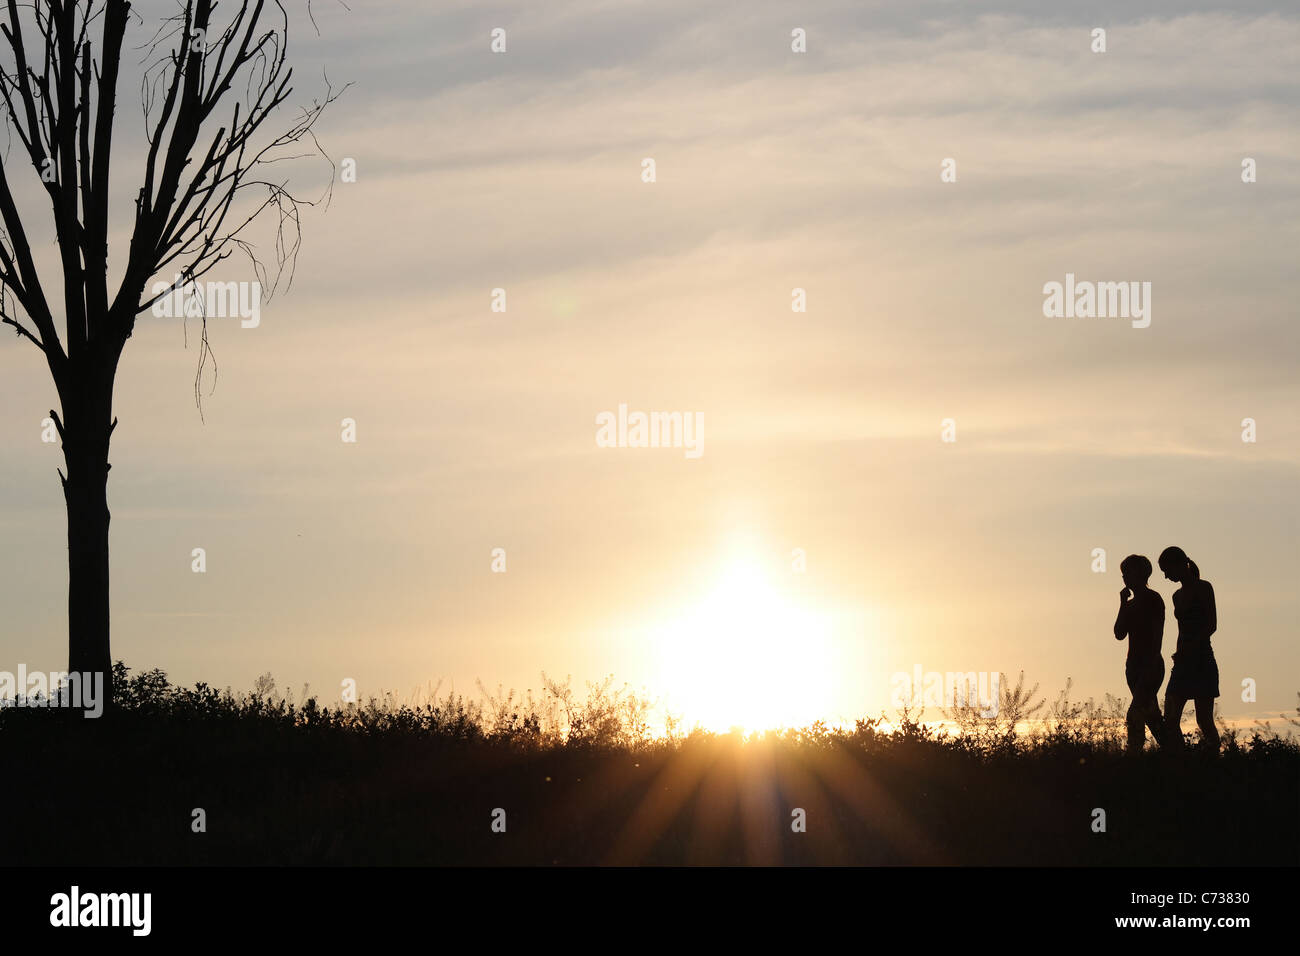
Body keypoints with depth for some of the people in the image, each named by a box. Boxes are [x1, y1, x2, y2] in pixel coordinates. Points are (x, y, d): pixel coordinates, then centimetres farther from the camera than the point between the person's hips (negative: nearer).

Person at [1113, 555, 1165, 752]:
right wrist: (1123, 605, 3)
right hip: (1134, 665, 8)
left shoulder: (1153, 600, -6)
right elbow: (1120, 634, 8)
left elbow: (1157, 633, -13)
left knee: (1136, 715, -18)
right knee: (1151, 716, 10)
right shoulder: (1131, 604, 16)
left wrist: (1152, 663, -20)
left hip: (1150, 664, -8)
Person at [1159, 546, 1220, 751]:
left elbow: (1212, 625, -11)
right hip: (1183, 663, 8)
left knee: (1204, 721, -9)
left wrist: (1187, 650, -19)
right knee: (1170, 721, -2)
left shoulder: (1203, 588, -4)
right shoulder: (1178, 596, 18)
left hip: (1201, 659, -8)